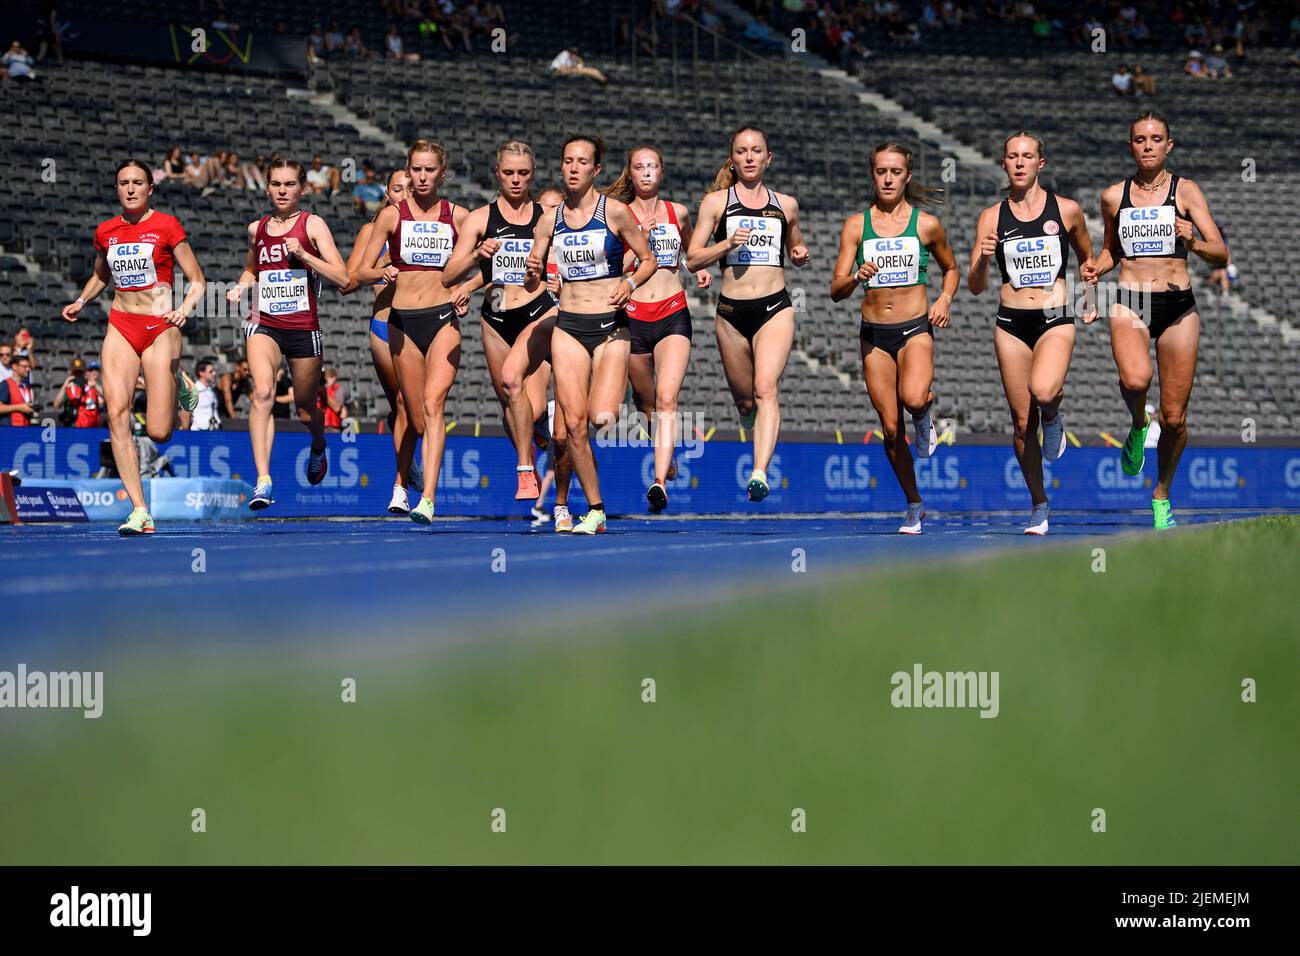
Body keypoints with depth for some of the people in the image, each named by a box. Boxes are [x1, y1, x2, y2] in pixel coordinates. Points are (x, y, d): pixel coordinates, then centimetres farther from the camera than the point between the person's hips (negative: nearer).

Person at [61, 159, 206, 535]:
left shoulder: (166, 226, -4)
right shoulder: (106, 231, 9)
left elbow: (197, 282, -1)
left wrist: (185, 309, -19)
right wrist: (82, 302, 14)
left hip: (160, 328, -3)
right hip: (121, 326, 3)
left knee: (159, 433, -8)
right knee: (117, 413, -17)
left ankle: (178, 382, 29)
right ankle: (140, 513, -16)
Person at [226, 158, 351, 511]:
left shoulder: (312, 225, -2)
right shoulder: (257, 228, 9)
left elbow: (343, 278, -9)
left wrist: (303, 254, -20)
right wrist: (240, 287, 8)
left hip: (303, 326, -1)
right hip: (263, 323, 1)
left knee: (305, 411, 12)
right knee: (263, 392, -25)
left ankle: (318, 448, 50)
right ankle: (263, 482, -31)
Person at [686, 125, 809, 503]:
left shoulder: (785, 205, 12)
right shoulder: (716, 202, 6)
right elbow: (692, 259, 2)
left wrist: (800, 255, 4)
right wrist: (727, 244, -14)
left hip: (775, 307, -1)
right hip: (732, 310, 1)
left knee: (766, 389, -20)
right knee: (743, 399, 9)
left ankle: (760, 473, -32)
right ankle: (761, 439, 43)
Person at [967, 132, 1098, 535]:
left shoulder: (1066, 210, 3)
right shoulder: (992, 217, 4)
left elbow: (1087, 256, 21)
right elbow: (976, 287, 1)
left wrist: (1091, 298, 9)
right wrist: (983, 258, -18)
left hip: (1055, 320, -2)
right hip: (1011, 323, 2)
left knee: (1043, 392, -32)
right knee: (1022, 422, 3)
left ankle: (1053, 416, 5)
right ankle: (1039, 505, 19)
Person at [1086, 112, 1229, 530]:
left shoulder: (1185, 191, 2)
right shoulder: (1113, 196, 8)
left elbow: (1221, 254, -3)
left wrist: (1193, 243, -24)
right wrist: (1096, 268, 2)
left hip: (1177, 306, 0)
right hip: (1129, 303, 0)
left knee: (1174, 417, 1)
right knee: (1135, 379, -32)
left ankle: (1162, 496, 24)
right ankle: (1138, 425, 3)